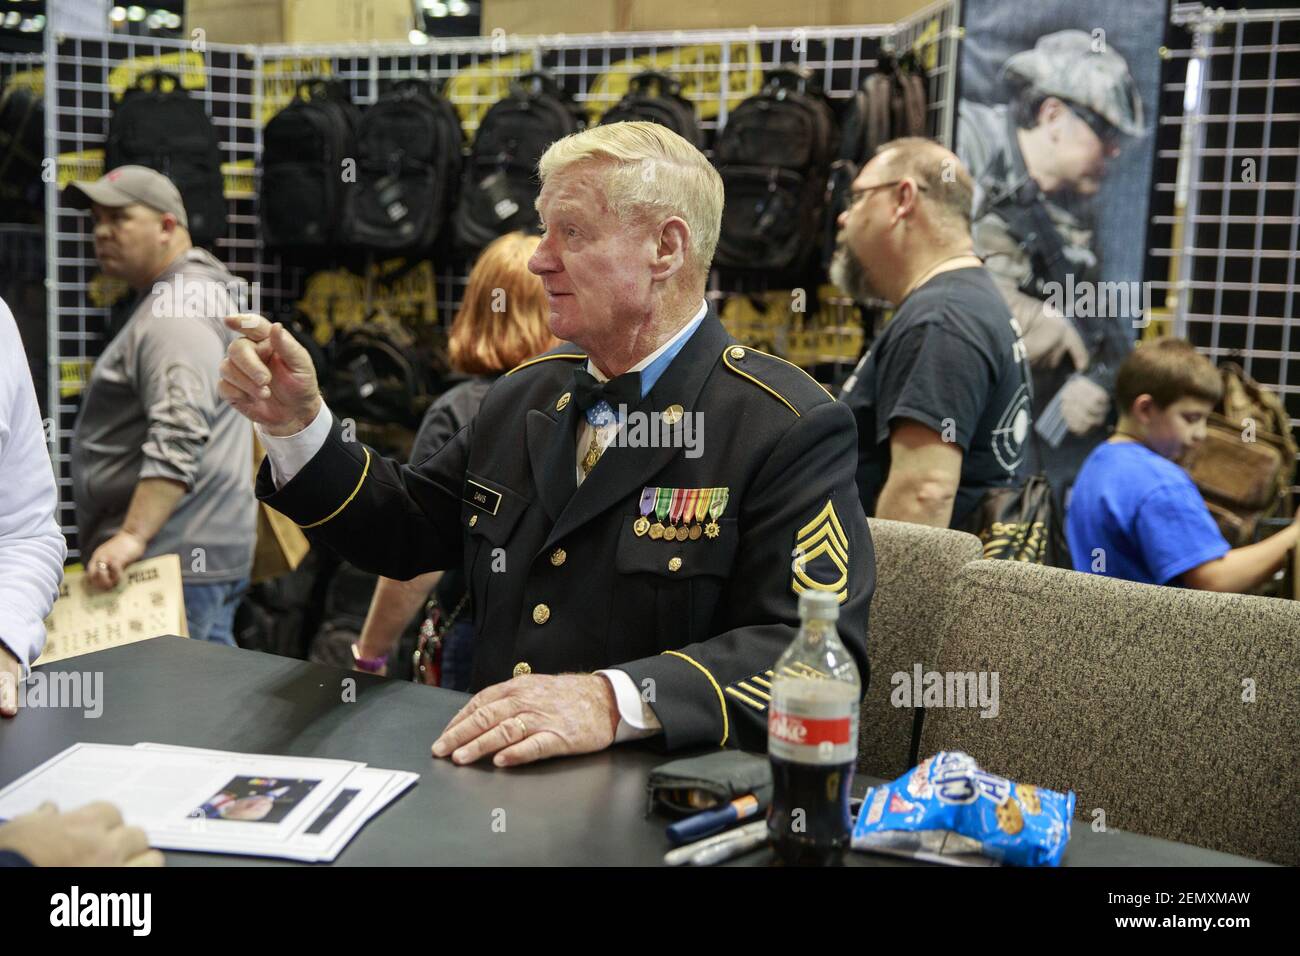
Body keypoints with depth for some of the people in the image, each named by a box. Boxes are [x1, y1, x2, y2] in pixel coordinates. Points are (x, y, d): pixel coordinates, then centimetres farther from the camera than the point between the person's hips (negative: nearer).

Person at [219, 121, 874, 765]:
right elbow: (404, 533, 21)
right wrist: (298, 423, 6)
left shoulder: (790, 432, -10)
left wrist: (616, 700, -32)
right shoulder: (524, 394, 12)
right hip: (493, 775, 6)